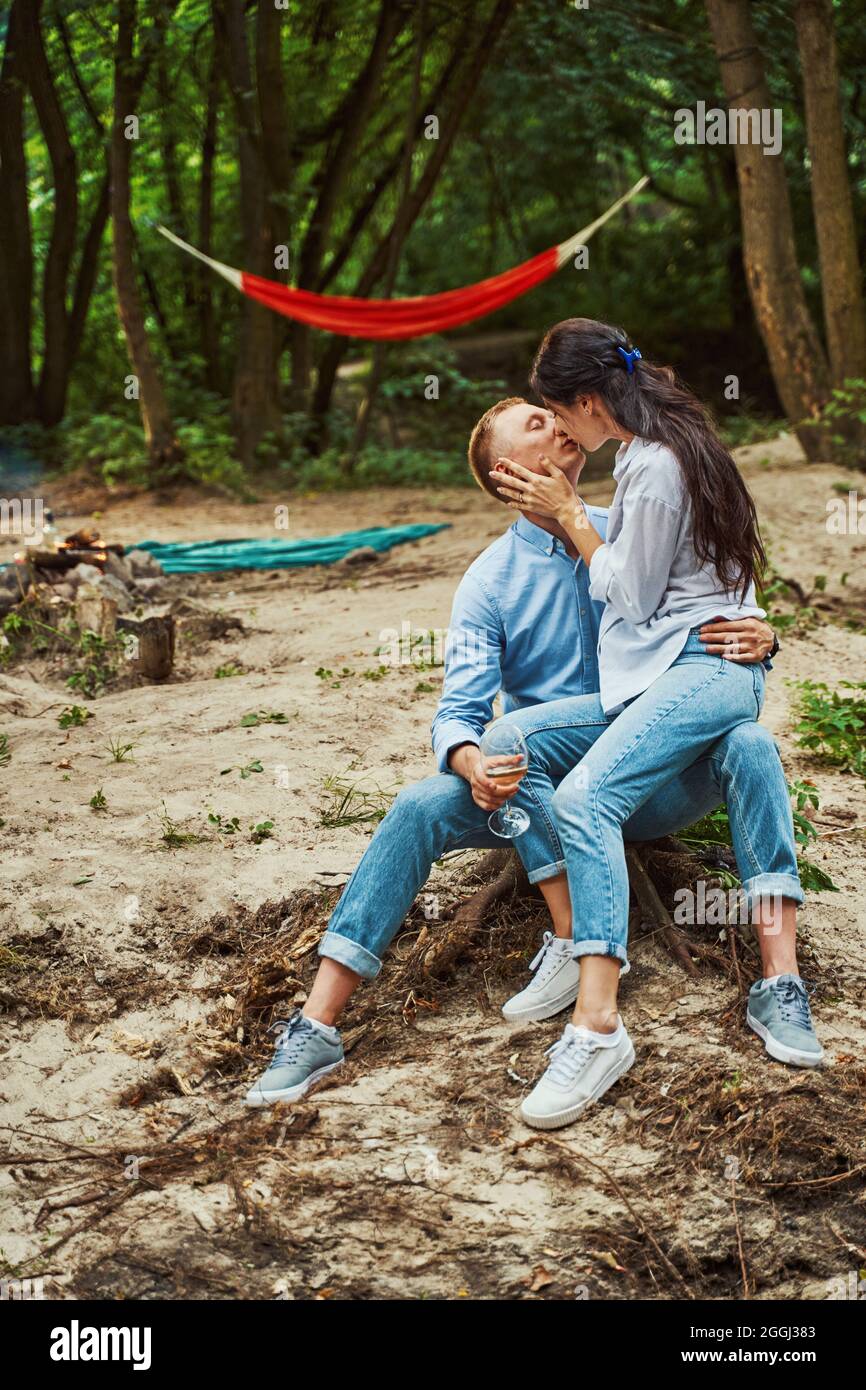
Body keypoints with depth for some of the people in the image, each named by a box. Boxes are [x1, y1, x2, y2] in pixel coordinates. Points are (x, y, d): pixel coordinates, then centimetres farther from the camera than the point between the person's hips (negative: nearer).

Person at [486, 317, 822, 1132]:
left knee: (585, 796, -32)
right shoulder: (655, 448, 18)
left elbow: (630, 596, -7)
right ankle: (575, 938, -13)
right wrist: (566, 513, 19)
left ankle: (597, 1025, -39)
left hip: (704, 666, -10)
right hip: (655, 677, 10)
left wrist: (568, 514, 1)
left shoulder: (654, 467, -12)